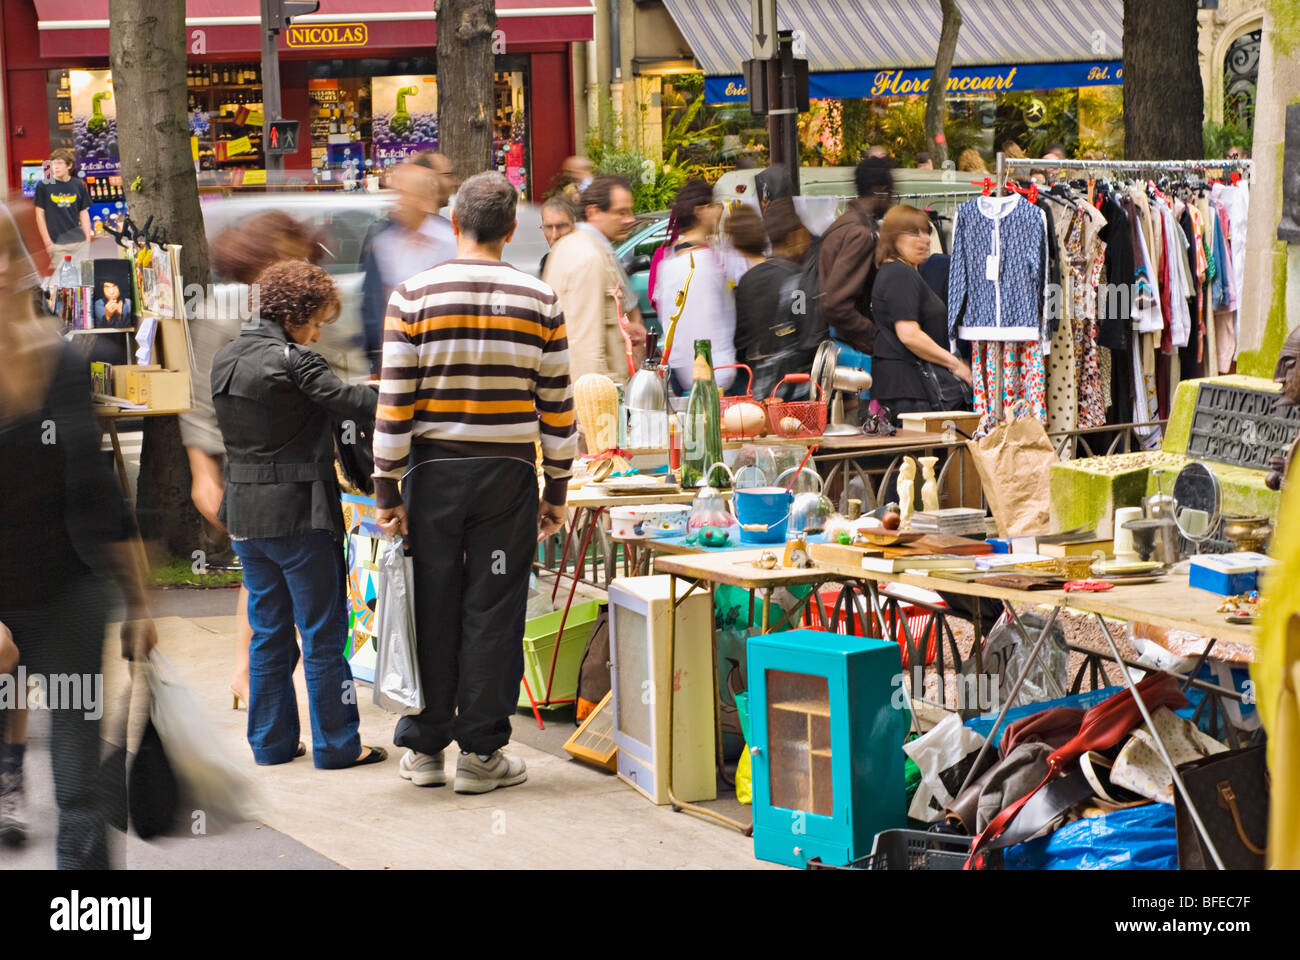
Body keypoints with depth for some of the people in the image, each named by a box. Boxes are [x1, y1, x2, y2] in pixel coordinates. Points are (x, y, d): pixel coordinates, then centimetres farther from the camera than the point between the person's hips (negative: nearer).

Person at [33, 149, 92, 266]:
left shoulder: (78, 185, 6)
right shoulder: (43, 186, -1)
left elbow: (84, 213, 12)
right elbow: (40, 215, 1)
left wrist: (88, 240, 4)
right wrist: (48, 242, -4)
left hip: (80, 242, 2)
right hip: (58, 245, -2)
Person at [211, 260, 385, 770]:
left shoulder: (224, 359, 8)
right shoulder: (293, 361, -16)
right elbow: (352, 402, -23)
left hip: (245, 515, 7)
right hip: (299, 515, -7)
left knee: (268, 632, 15)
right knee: (323, 634, 2)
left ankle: (271, 741, 19)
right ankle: (336, 744, 8)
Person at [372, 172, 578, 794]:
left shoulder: (413, 296, -4)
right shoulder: (541, 303, 0)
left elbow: (394, 402, -6)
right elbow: (557, 405, 3)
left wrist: (387, 490, 0)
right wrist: (557, 491, 11)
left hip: (433, 471, 0)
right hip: (508, 475, 0)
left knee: (431, 611, 8)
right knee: (493, 615, 5)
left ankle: (424, 748, 16)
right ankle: (480, 753, 9)